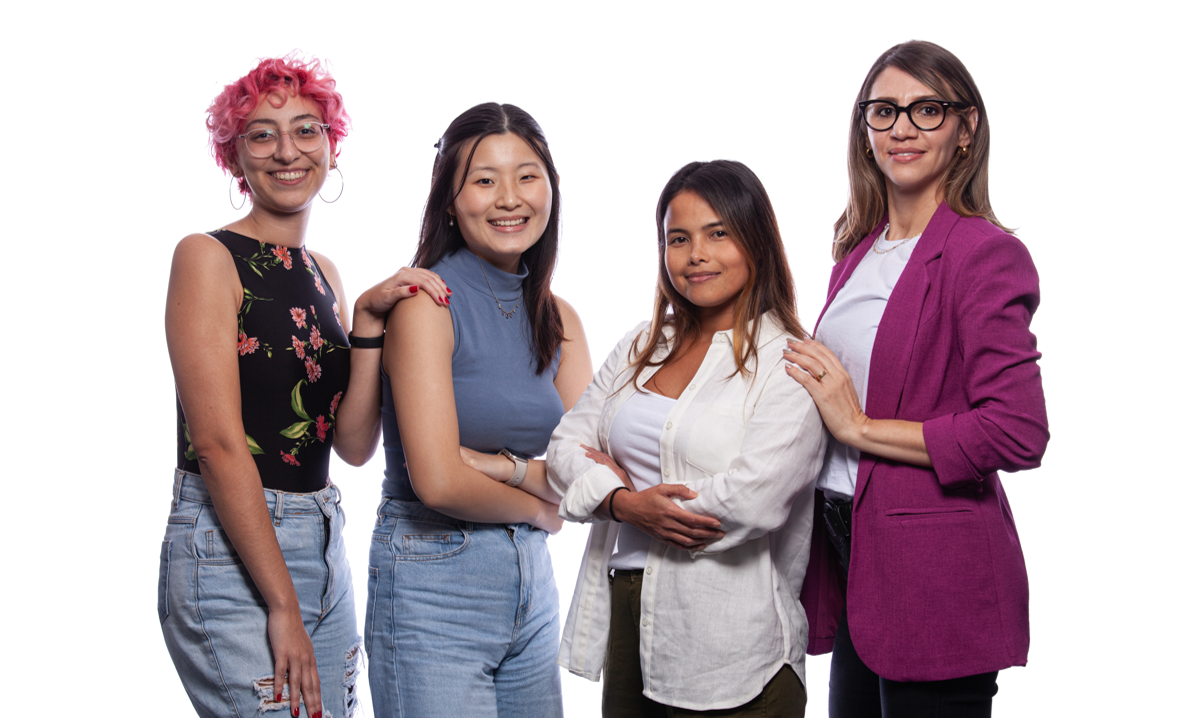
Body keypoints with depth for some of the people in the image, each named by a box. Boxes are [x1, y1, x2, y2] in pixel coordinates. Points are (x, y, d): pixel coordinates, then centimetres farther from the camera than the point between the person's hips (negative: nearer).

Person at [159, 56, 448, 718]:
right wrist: (283, 604, -15)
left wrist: (369, 321, -6)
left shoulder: (324, 273, 14)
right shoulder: (209, 257, -7)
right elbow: (218, 442, -14)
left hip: (324, 542, 7)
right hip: (230, 550, -7)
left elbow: (355, 445, 7)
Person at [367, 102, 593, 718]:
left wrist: (494, 462, -16)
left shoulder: (557, 318, 9)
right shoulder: (425, 301, -11)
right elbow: (437, 480, -18)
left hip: (533, 583, 6)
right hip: (432, 583, -6)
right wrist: (539, 508, -3)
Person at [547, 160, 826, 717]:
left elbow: (751, 499, -20)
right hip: (624, 617, 6)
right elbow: (568, 442, 8)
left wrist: (617, 484, -7)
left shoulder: (789, 363, -9)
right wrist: (626, 503, -13)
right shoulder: (643, 346, 12)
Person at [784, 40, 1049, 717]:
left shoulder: (985, 252, -12)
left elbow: (1018, 432, -20)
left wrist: (857, 426, -15)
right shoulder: (862, 248, 12)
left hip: (935, 568, -7)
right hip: (851, 548, 8)